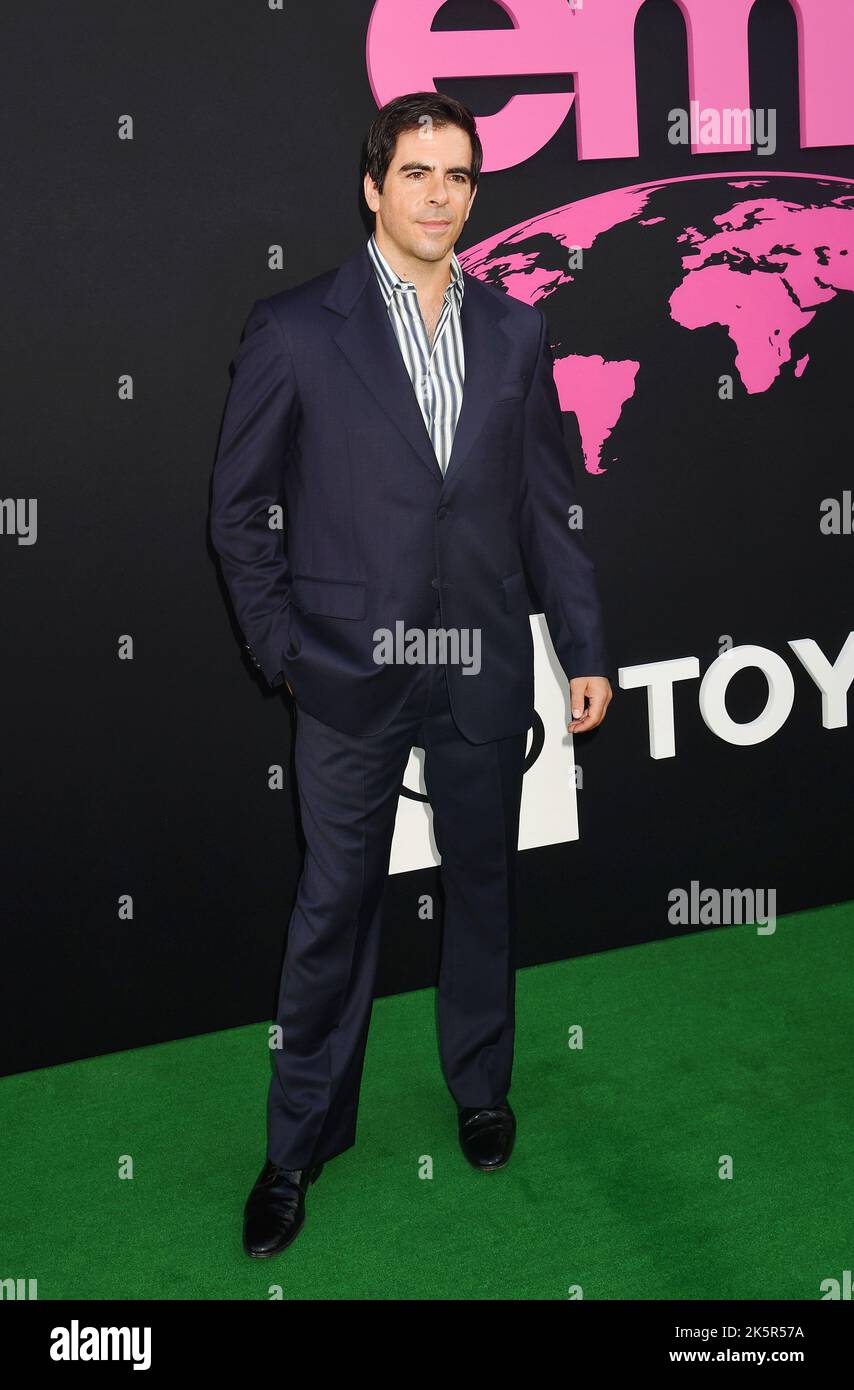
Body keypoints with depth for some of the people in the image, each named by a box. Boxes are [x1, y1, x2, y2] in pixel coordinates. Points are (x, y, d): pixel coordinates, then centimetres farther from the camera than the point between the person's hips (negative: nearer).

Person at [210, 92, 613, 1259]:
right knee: (335, 905, 6)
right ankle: (302, 1140, 22)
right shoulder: (294, 330, -4)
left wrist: (587, 651, 6)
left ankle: (481, 1084, 38)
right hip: (353, 672, -3)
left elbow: (550, 504, 8)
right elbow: (241, 509, 0)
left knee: (483, 880, 16)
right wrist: (283, 654, -5)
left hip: (486, 670, 3)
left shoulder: (514, 331, 6)